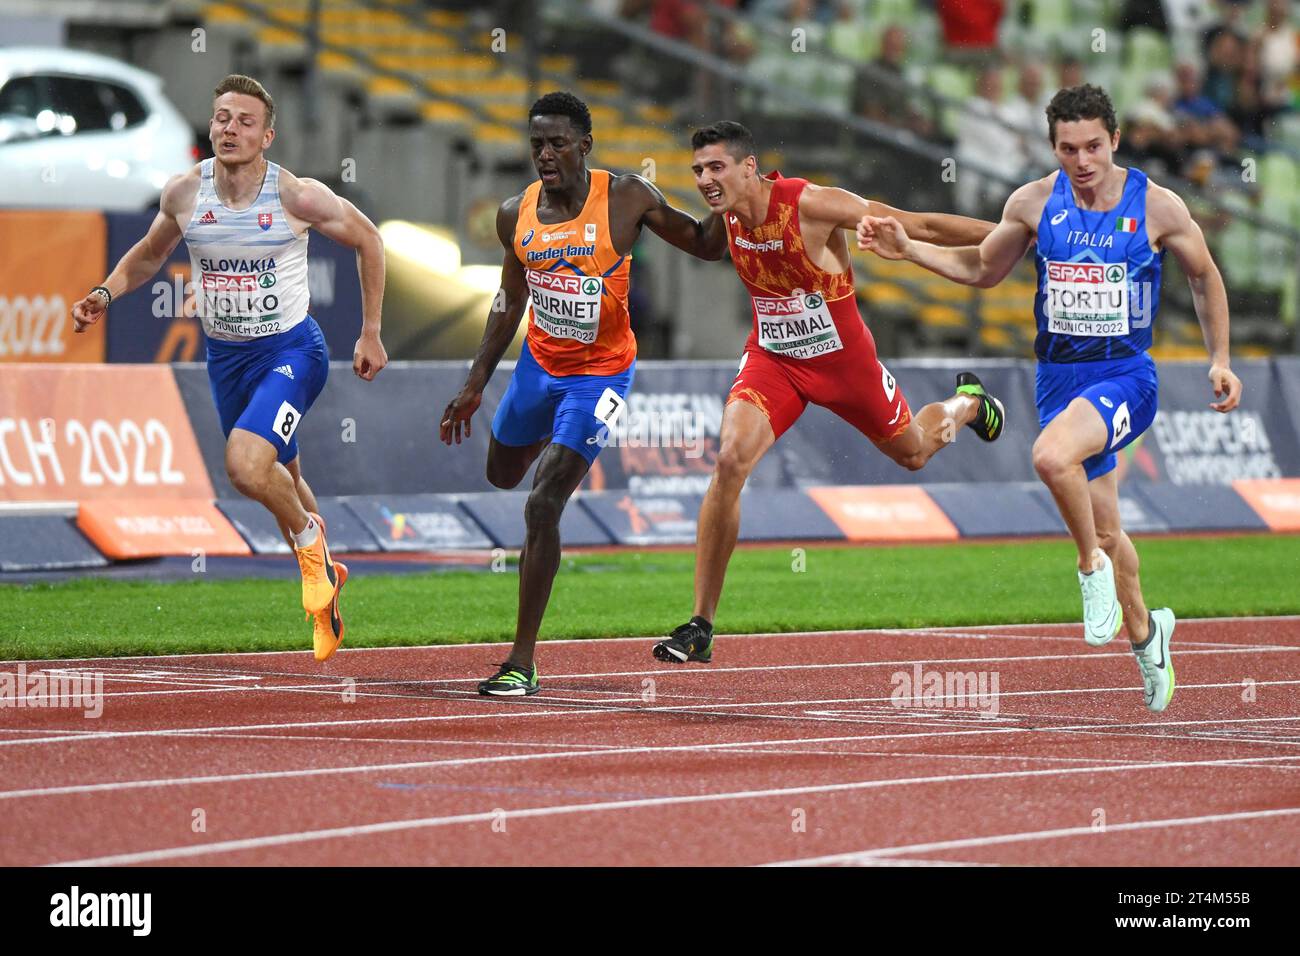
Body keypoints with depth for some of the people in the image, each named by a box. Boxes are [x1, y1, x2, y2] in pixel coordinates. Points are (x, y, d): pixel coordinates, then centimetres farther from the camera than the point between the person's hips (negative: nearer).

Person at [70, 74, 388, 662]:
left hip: (290, 349, -5)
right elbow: (150, 254, 12)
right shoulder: (184, 194, -7)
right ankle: (325, 572, 46)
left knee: (246, 465, -27)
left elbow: (366, 240, -2)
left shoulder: (298, 197, -17)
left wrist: (371, 335, 0)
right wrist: (105, 294, -7)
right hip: (225, 355, 5)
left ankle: (309, 540, 3)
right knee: (278, 478, 20)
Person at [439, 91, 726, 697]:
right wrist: (475, 385, 11)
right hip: (538, 363, 5)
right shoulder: (516, 215, -5)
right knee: (502, 474, 27)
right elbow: (511, 301, 10)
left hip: (600, 372, -5)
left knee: (541, 507, -16)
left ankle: (523, 662, -10)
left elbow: (705, 245, -4)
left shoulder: (626, 200, -16)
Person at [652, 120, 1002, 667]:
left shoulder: (812, 205, -29)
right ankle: (700, 627, -19)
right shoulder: (727, 217, -11)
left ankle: (968, 403, 60)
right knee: (731, 460, -23)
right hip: (772, 357, 3)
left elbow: (921, 226, -22)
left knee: (913, 453, 20)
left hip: (841, 357, -3)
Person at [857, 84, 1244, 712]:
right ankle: (1143, 632, 35)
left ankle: (1093, 568, -10)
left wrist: (1219, 360, 4)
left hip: (1125, 375, -4)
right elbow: (983, 269, 16)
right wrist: (908, 249, 4)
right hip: (1060, 375, 4)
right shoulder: (1034, 203, 0)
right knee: (1104, 531, 11)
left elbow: (1204, 277, 9)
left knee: (1052, 455, -34)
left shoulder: (1157, 207, -7)